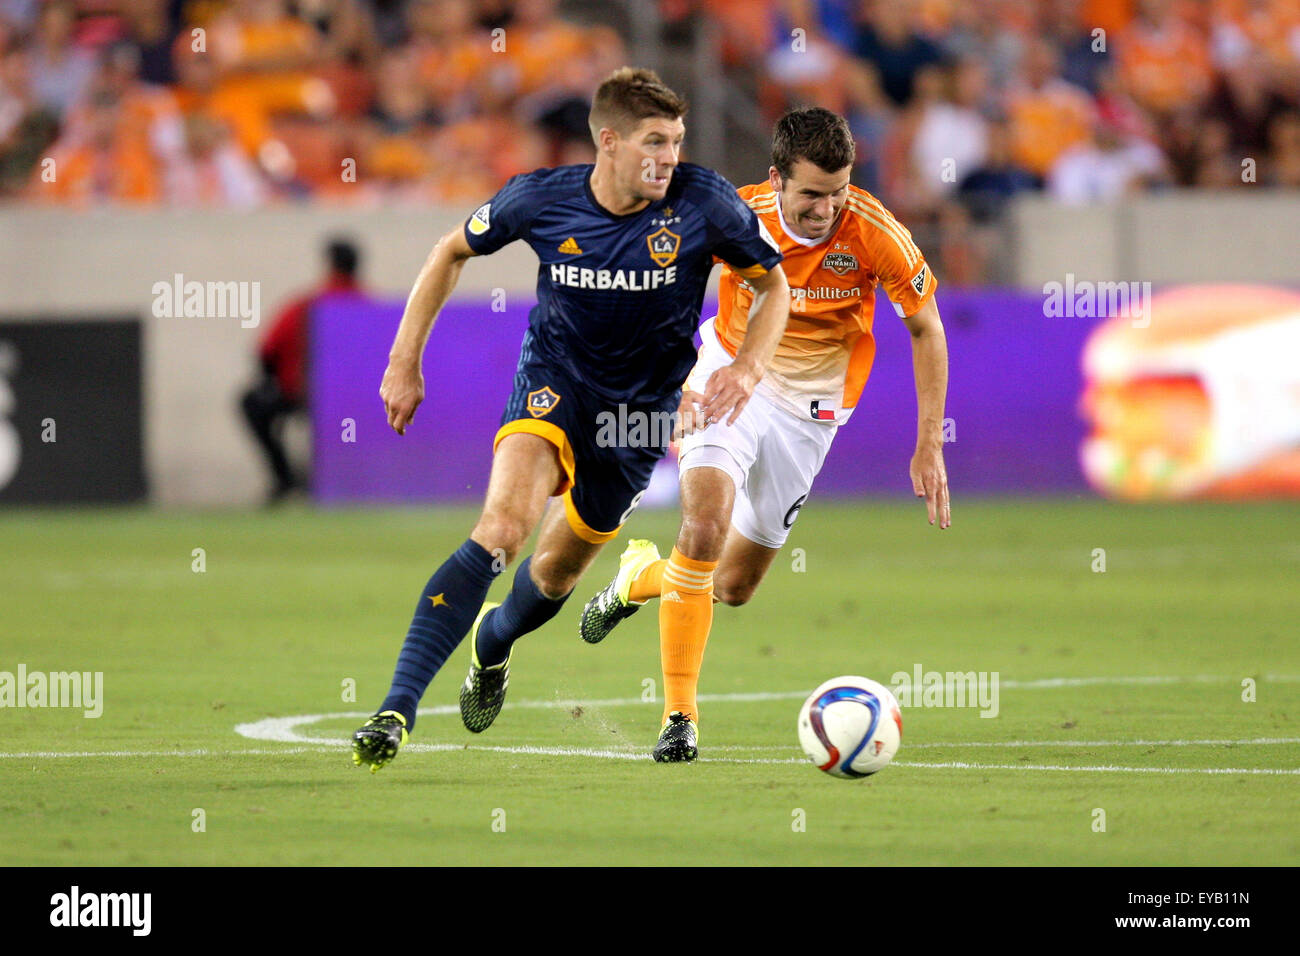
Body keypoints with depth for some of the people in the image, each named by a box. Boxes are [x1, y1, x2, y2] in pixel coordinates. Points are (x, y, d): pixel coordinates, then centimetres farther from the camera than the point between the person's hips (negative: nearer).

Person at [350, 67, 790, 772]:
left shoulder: (703, 204, -16)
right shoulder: (541, 199, -14)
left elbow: (772, 283, 0)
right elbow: (451, 252, 4)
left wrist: (748, 367, -18)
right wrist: (404, 362, 2)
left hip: (640, 408, 2)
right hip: (553, 382, -2)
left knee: (558, 571, 15)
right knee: (503, 526, -28)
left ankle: (494, 639, 54)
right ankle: (397, 709, -31)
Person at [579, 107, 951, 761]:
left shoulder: (875, 232, -21)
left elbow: (925, 327, -7)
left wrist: (929, 447, -9)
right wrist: (678, 390, -15)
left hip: (808, 406, 1)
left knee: (733, 588, 5)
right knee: (705, 527, -25)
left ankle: (641, 576, 39)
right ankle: (679, 714, -14)